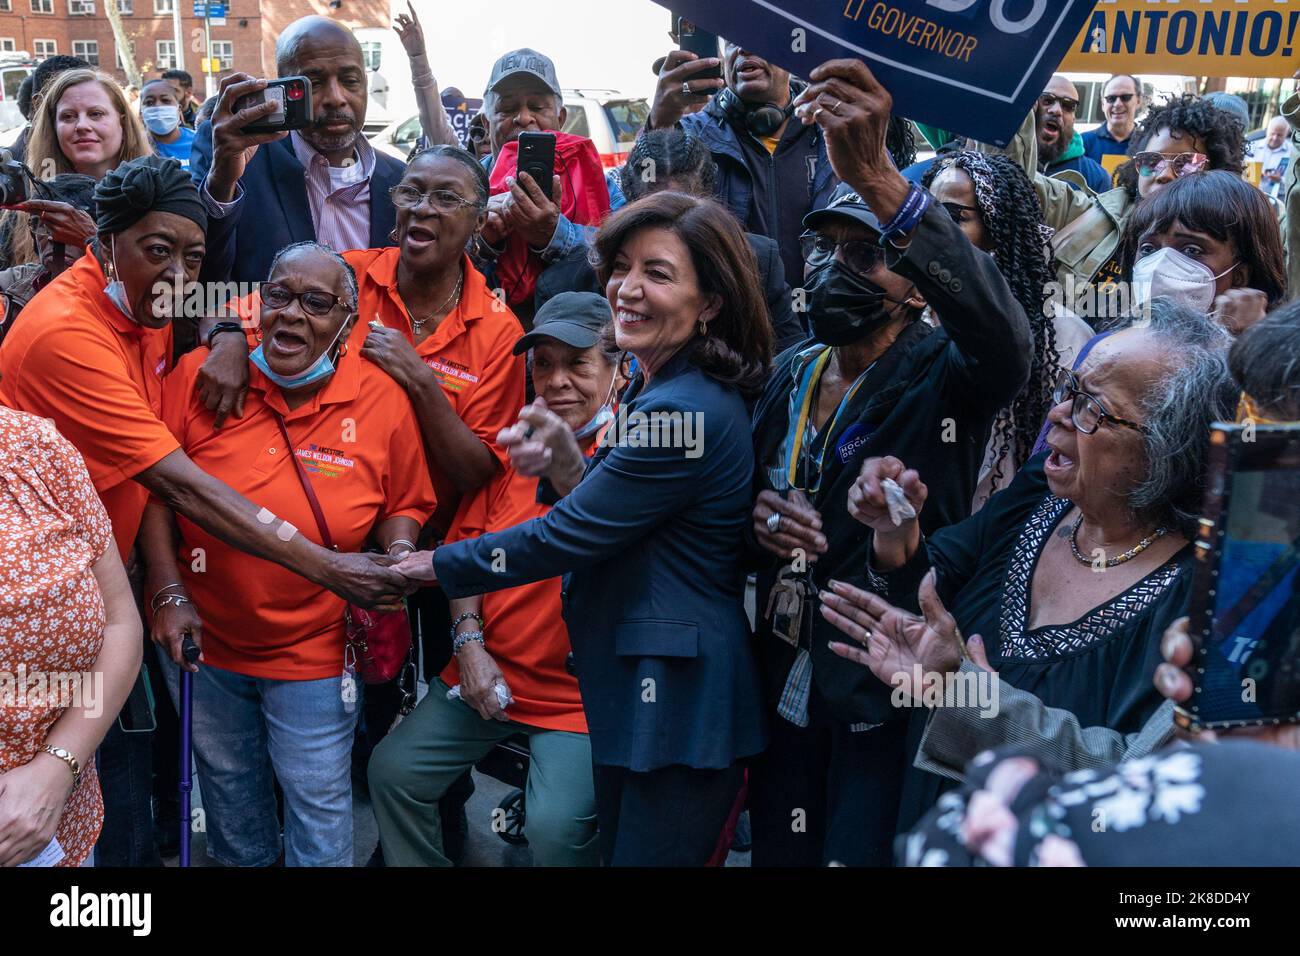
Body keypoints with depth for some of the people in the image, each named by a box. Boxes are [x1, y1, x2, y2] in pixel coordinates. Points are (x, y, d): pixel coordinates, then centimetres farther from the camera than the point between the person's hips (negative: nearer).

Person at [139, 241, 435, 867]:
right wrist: (169, 593, -11)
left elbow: (404, 505, 2)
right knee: (228, 787, 24)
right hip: (202, 635, 2)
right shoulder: (198, 375, -11)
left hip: (314, 651, -2)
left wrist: (398, 553, -18)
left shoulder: (384, 399, -11)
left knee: (319, 804, 9)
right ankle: (242, 860, 51)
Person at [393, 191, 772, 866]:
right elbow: (608, 503, 13)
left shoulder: (686, 413, -23)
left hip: (677, 702, -10)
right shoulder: (652, 388, 9)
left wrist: (435, 565, -5)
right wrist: (565, 466, -9)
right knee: (617, 845, 19)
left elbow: (565, 538, -18)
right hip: (631, 689, 10)